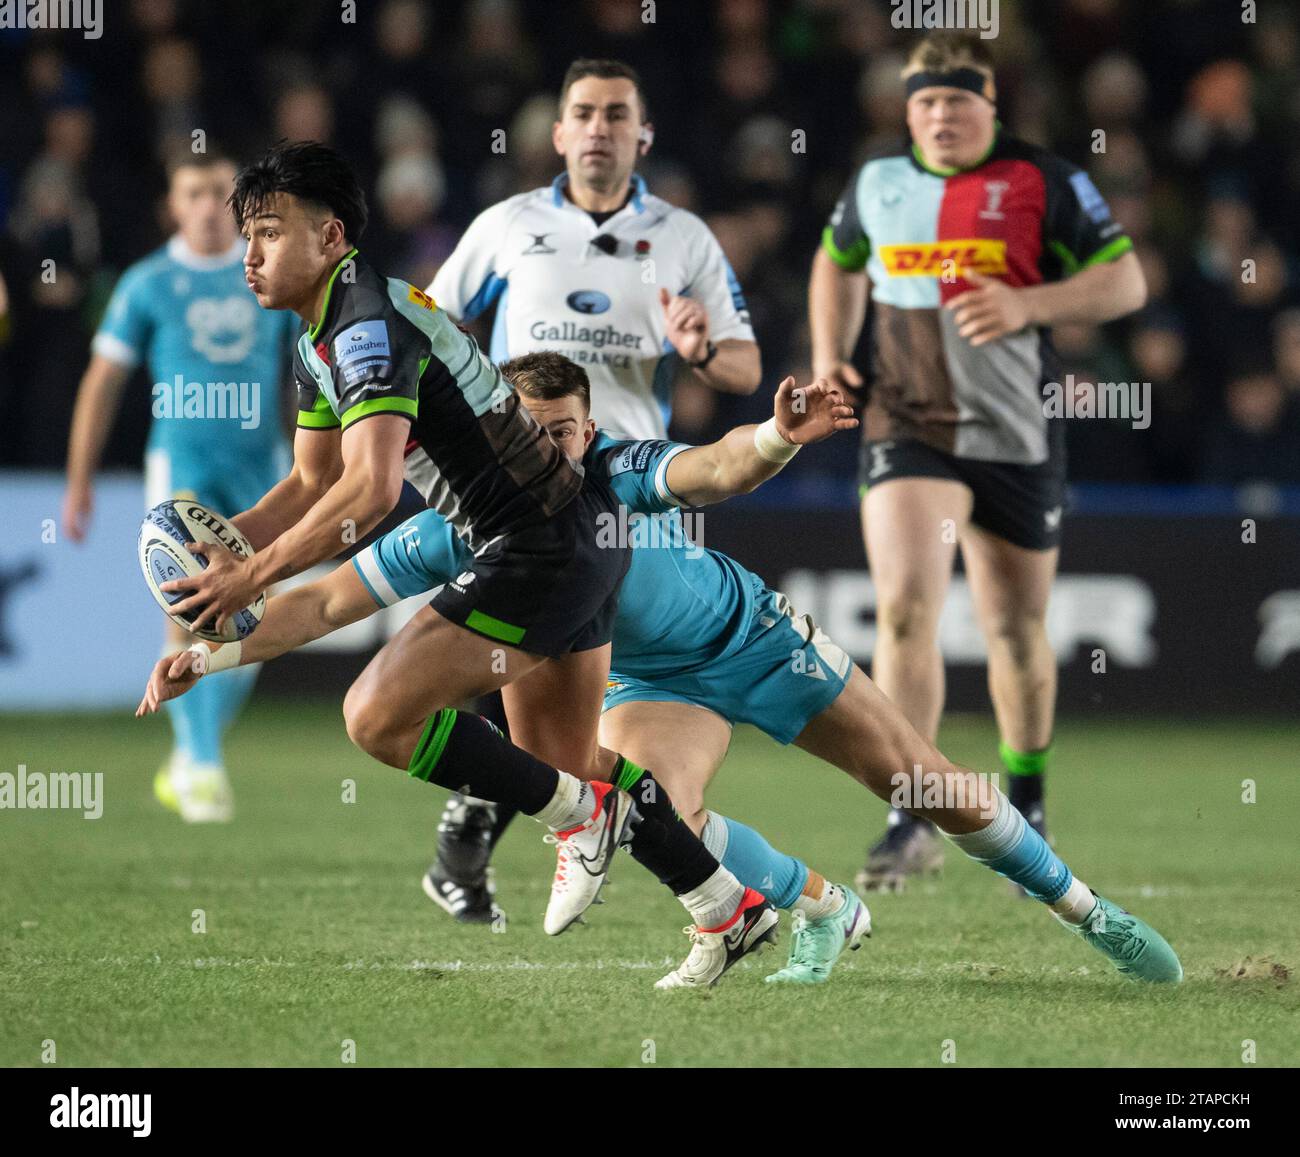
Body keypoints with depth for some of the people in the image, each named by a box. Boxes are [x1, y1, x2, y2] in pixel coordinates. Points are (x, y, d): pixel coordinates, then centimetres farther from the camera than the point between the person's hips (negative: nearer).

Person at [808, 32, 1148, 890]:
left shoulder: (1045, 182, -4)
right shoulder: (877, 183, 7)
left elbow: (1126, 282, -5)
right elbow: (839, 264, 27)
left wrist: (1027, 305, -19)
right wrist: (830, 354, 11)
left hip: (1016, 436, -1)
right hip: (908, 429, 1)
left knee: (1017, 629, 10)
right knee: (905, 606, -19)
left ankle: (1025, 803, 34)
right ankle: (913, 819, -18)